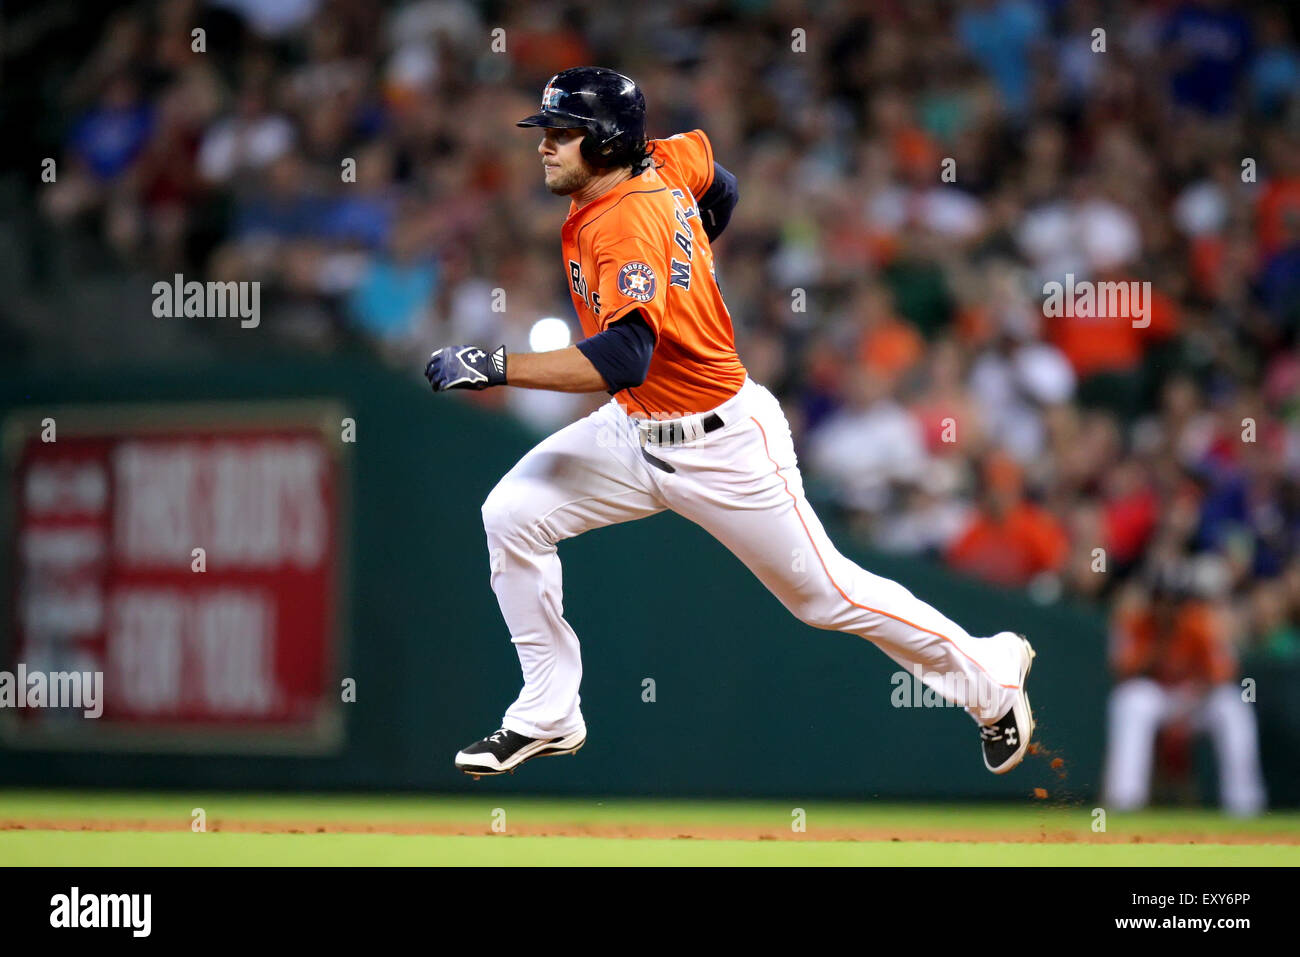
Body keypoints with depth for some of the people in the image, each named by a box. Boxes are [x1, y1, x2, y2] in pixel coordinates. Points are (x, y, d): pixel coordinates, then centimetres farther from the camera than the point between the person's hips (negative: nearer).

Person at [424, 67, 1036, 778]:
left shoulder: (628, 222, -29)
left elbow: (624, 357, -42)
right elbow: (719, 185, 19)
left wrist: (495, 367, -45)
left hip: (720, 446, -9)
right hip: (634, 430, 9)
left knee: (826, 596, 4)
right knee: (511, 515, -6)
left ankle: (989, 673, 25)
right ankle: (547, 718, 3)